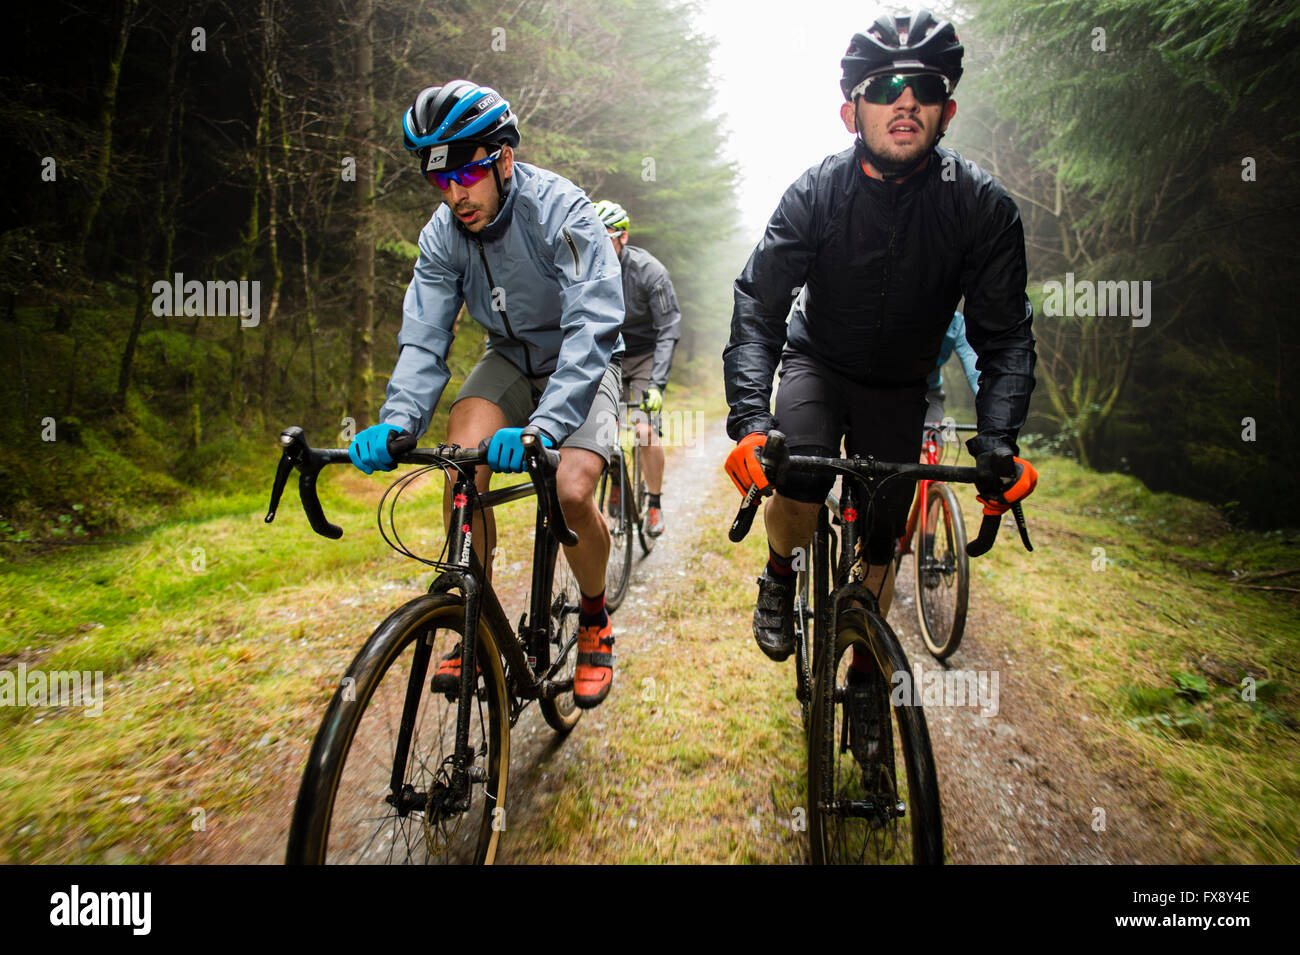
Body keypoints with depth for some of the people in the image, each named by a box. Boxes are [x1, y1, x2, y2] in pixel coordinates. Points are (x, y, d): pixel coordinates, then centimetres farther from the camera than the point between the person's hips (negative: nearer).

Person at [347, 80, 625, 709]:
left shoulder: (561, 210, -27)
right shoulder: (443, 233, -11)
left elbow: (592, 326, -37)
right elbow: (424, 339, -14)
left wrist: (544, 426, -50)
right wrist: (398, 422, -34)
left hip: (579, 364, -4)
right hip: (510, 359, 4)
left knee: (571, 492, -26)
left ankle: (595, 621, 4)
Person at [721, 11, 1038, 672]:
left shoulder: (983, 207, -19)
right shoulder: (817, 192, -20)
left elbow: (1005, 336, -17)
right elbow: (757, 306, -24)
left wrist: (997, 439, -34)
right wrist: (750, 419, -40)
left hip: (899, 388, 1)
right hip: (817, 361, -1)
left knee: (879, 544, 2)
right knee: (801, 487, -29)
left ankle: (865, 671, 27)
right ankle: (779, 574, 5)